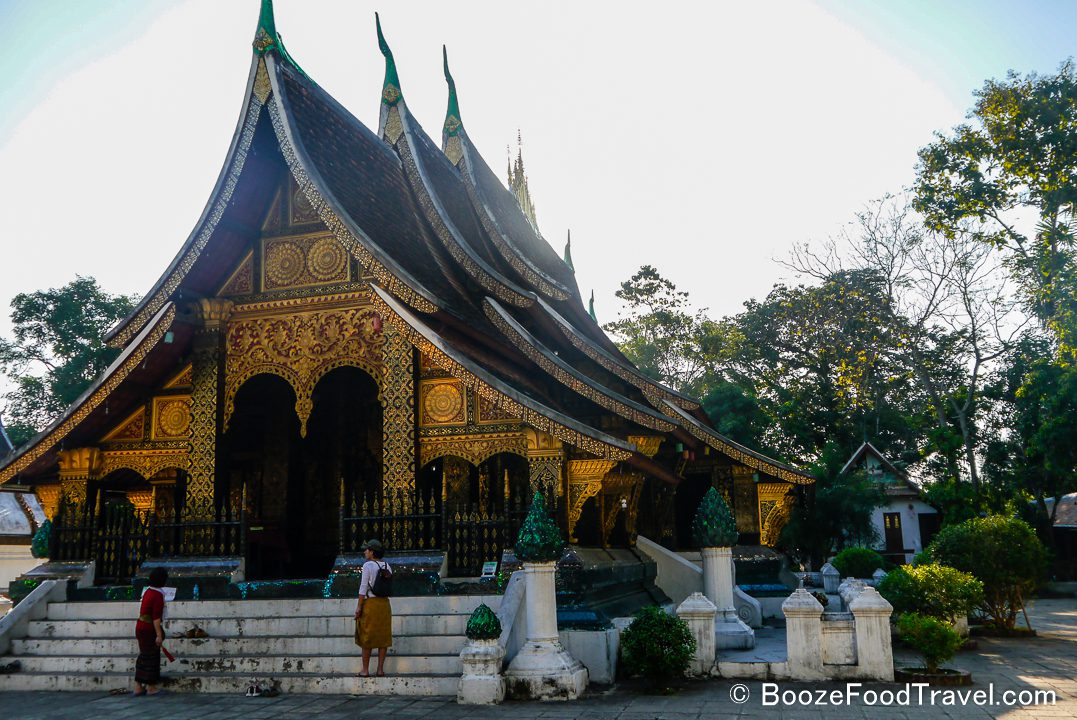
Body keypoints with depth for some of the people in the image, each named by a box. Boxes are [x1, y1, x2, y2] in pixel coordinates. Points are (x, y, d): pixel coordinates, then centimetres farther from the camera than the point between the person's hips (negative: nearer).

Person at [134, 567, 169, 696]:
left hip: (141, 626, 9)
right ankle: (151, 687, 10)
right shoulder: (158, 595, -18)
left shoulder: (148, 591, 9)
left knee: (143, 656, 15)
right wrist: (159, 635, -19)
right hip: (150, 629, -8)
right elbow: (156, 617, -21)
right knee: (152, 657, 2)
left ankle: (138, 687, 18)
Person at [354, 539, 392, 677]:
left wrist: (358, 607, -11)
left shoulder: (367, 565, -12)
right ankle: (380, 670, 9)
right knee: (383, 637, 8)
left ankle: (365, 670, 8)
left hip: (370, 603, -5)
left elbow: (363, 587, -15)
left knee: (367, 637, 4)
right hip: (384, 603, 5)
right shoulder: (387, 566, 6)